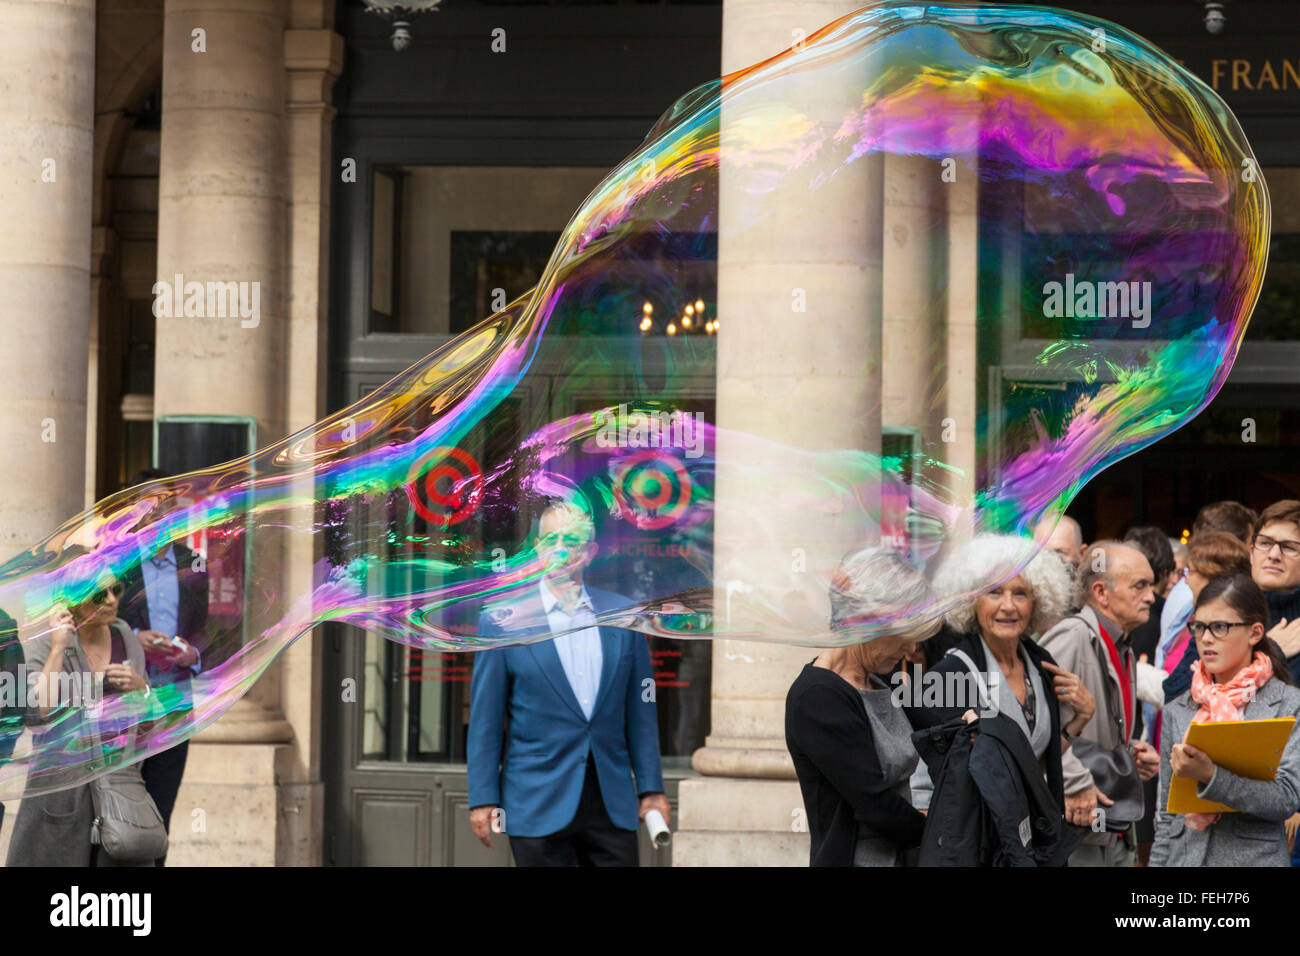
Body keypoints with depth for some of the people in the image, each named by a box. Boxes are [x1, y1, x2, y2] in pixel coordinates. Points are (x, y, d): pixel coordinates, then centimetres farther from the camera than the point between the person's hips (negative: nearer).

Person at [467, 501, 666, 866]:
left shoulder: (623, 615, 8)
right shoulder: (502, 621, -1)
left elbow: (640, 712, 10)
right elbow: (485, 722, 0)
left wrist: (651, 788, 6)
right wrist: (483, 798, -5)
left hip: (613, 806, 3)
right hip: (539, 806, -3)